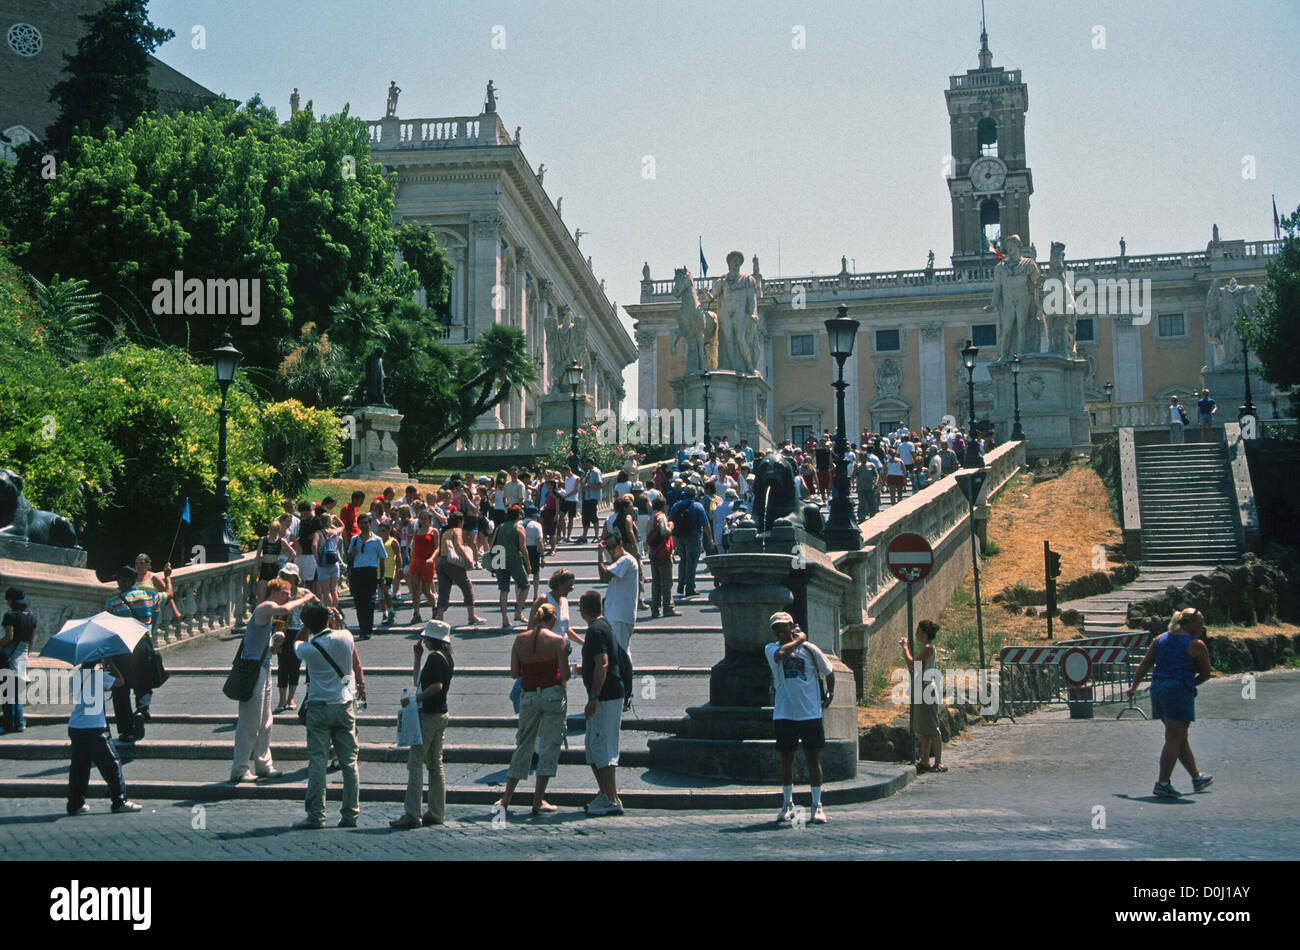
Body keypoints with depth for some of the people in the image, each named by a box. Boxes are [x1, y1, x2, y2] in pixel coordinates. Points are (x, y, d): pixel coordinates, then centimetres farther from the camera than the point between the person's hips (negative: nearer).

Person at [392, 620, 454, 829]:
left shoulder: (435, 657, -14)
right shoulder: (446, 658, 16)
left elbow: (437, 686, -26)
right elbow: (418, 681, 23)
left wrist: (414, 699, -22)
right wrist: (418, 656, 19)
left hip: (429, 715, -10)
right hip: (441, 715, 10)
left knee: (415, 762, -10)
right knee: (435, 764, 12)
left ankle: (412, 815, -14)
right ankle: (437, 813, 14)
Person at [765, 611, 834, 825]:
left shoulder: (809, 649, 1)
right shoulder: (771, 649, 0)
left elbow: (828, 672, 16)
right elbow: (781, 653, -25)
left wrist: (830, 693, 17)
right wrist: (798, 640, -12)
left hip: (811, 713, -1)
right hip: (784, 714, 1)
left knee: (813, 759, 2)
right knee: (786, 759, 7)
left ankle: (817, 805, 9)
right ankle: (788, 804, 19)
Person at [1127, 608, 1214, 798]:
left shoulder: (1160, 639, 12)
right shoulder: (1196, 645, -5)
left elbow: (1144, 665, 12)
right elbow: (1205, 673, 1)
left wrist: (1134, 686, 16)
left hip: (1158, 689, 7)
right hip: (1179, 691, -7)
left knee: (1180, 738, 18)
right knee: (1174, 739, -2)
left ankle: (1197, 777, 30)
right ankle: (1163, 784, -4)